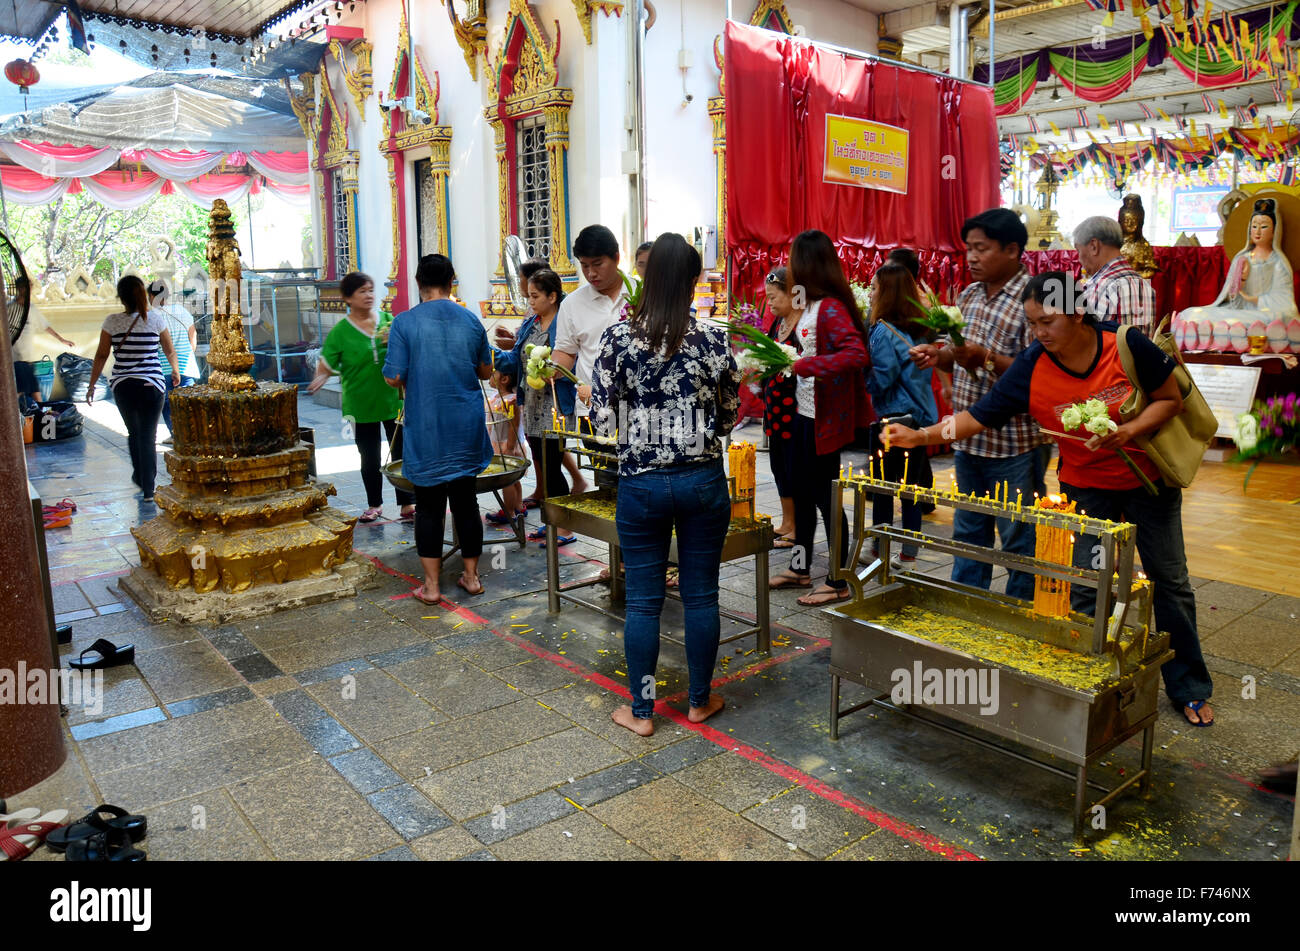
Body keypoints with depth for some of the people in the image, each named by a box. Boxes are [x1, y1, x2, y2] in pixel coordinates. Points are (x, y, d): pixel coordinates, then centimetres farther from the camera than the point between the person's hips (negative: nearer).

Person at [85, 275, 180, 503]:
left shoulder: (112, 321, -4)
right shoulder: (155, 318, -5)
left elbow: (101, 356, 0)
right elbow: (170, 351, 6)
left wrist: (91, 385, 10)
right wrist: (176, 372, 25)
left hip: (122, 386, 2)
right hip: (151, 385, -2)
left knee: (133, 432, 21)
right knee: (148, 435, 3)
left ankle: (139, 476, 37)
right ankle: (148, 489, 3)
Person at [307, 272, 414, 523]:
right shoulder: (340, 332, -6)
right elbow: (326, 365, -11)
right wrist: (319, 379, -33)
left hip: (394, 401, 1)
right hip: (361, 406, -1)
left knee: (402, 454, 5)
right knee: (370, 459, 12)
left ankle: (407, 504, 16)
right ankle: (375, 505, 28)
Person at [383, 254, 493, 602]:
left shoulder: (404, 323, -8)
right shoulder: (471, 321, 2)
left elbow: (393, 377, -9)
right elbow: (486, 371, 12)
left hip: (426, 432, -2)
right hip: (466, 429, 3)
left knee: (429, 505, 6)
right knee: (466, 501, 12)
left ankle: (431, 585, 10)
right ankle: (471, 576, 21)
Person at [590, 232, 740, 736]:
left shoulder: (617, 338, -8)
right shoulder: (713, 338, -7)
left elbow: (604, 419, -6)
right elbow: (730, 414, 2)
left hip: (640, 482, 0)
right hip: (702, 480, 1)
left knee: (642, 600, 10)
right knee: (701, 594, 13)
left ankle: (641, 711, 21)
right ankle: (699, 700, 28)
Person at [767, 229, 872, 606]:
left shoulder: (830, 308, -19)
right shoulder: (812, 305, 7)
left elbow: (856, 354, -31)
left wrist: (801, 365, -34)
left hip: (824, 417, -9)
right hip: (804, 412, 9)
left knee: (825, 496, 1)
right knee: (802, 491, 18)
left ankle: (838, 583, 14)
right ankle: (800, 568, 33)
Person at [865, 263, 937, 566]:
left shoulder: (884, 330, -14)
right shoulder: (918, 330, 9)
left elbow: (879, 380, -17)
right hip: (920, 416, 8)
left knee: (882, 488, 3)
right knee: (911, 486, 11)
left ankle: (879, 551, 12)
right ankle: (909, 554, 18)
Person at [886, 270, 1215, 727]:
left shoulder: (1126, 346, -21)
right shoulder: (1030, 369, -19)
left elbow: (1171, 398, -8)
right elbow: (977, 417, -18)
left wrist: (1130, 429, -25)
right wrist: (920, 435, -30)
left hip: (1148, 478, 0)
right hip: (1085, 486, 0)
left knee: (1170, 582, 10)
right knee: (1084, 589, -2)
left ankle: (1190, 689, 27)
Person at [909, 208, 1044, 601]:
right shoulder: (968, 296, 10)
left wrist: (985, 358, -28)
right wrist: (938, 357, -1)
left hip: (1015, 446, -7)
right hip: (968, 440, 7)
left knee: (1019, 543, 6)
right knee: (968, 535, 17)